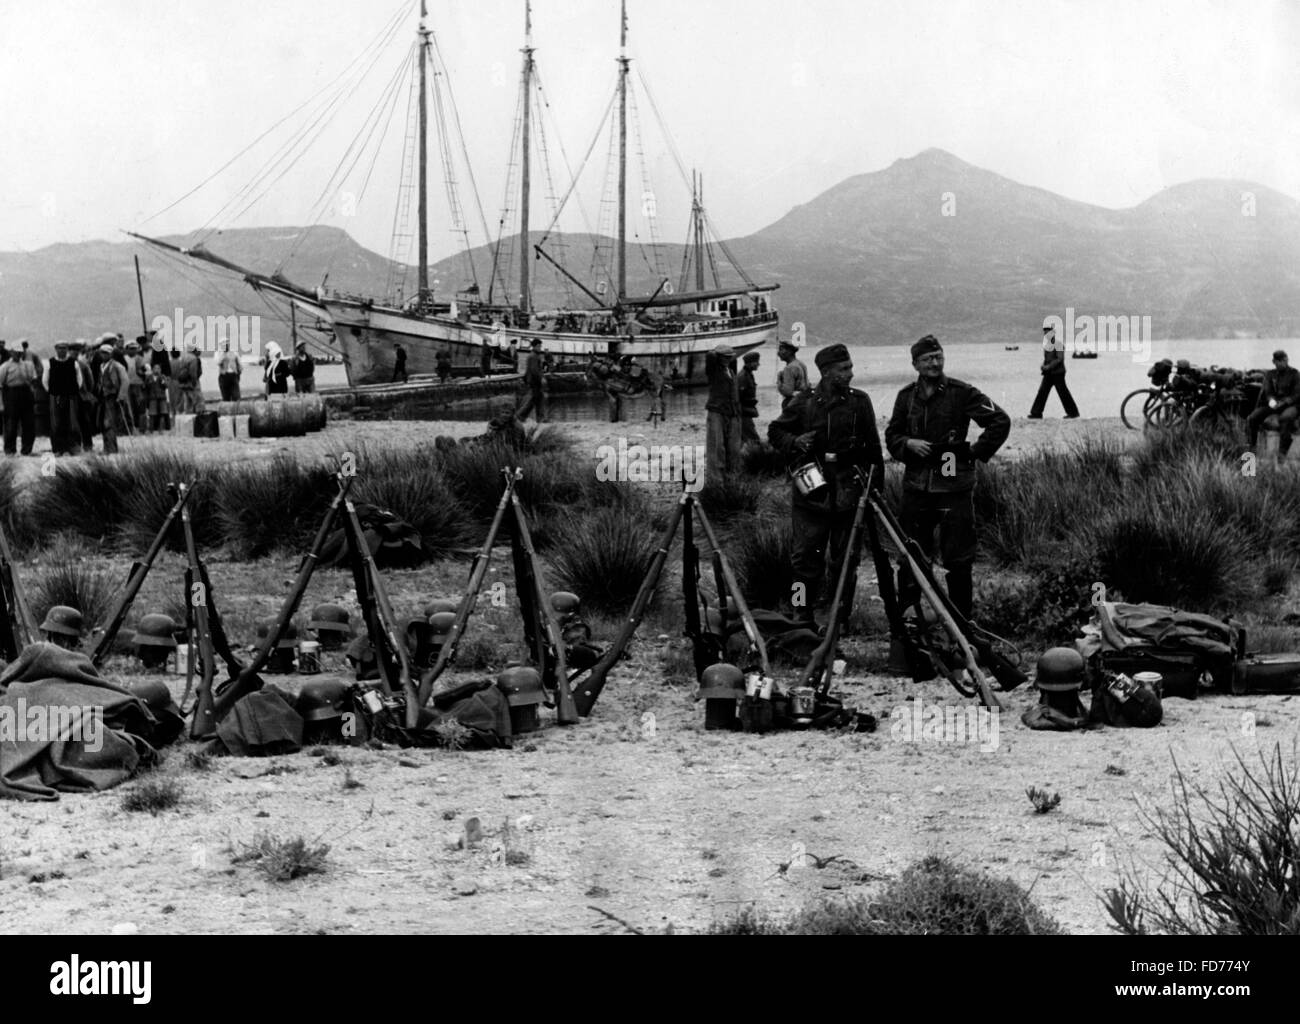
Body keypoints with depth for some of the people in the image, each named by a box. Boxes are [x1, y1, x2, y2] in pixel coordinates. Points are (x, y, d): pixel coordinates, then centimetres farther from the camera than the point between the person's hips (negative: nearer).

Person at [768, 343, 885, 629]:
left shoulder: (859, 401, 4)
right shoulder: (804, 401, 1)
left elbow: (873, 446, 8)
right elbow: (775, 431, 12)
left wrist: (876, 484, 5)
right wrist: (794, 442, -9)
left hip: (848, 493, 1)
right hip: (811, 489, -1)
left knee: (845, 556, 6)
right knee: (806, 554, -1)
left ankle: (843, 614, 14)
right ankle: (803, 613, 6)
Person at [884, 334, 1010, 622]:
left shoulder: (962, 393, -4)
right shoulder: (906, 396, 9)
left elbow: (1001, 422, -5)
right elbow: (891, 435, 17)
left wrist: (976, 452, -6)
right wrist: (909, 444, -3)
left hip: (955, 487, -4)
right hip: (916, 487, 4)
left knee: (959, 560, 0)